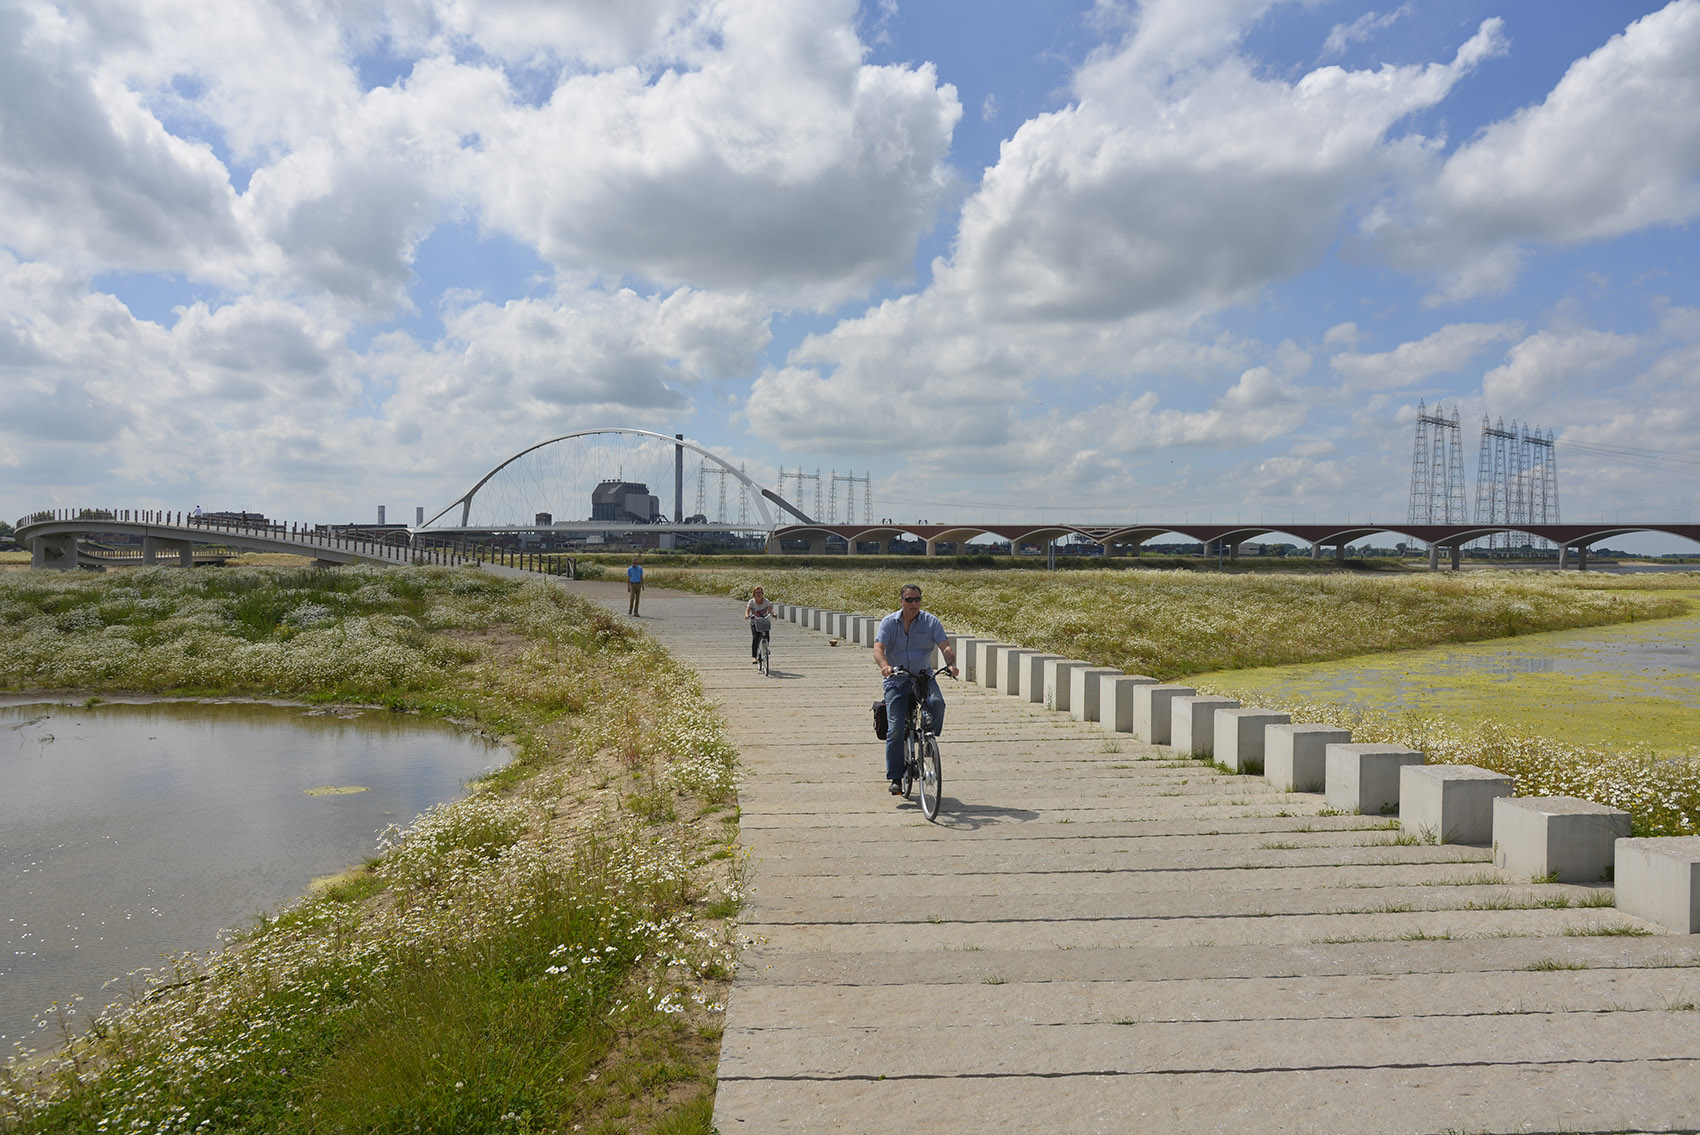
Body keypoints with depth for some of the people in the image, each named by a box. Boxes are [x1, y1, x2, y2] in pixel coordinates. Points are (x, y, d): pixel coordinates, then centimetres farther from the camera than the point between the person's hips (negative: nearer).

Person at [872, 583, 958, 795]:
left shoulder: (931, 622, 1)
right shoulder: (889, 622, 0)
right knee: (895, 728, -9)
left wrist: (951, 664, -30)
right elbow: (878, 649, -12)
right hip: (896, 680, -1)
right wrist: (885, 665, -34)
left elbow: (946, 646, -8)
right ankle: (895, 779, -1)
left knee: (937, 702, -31)